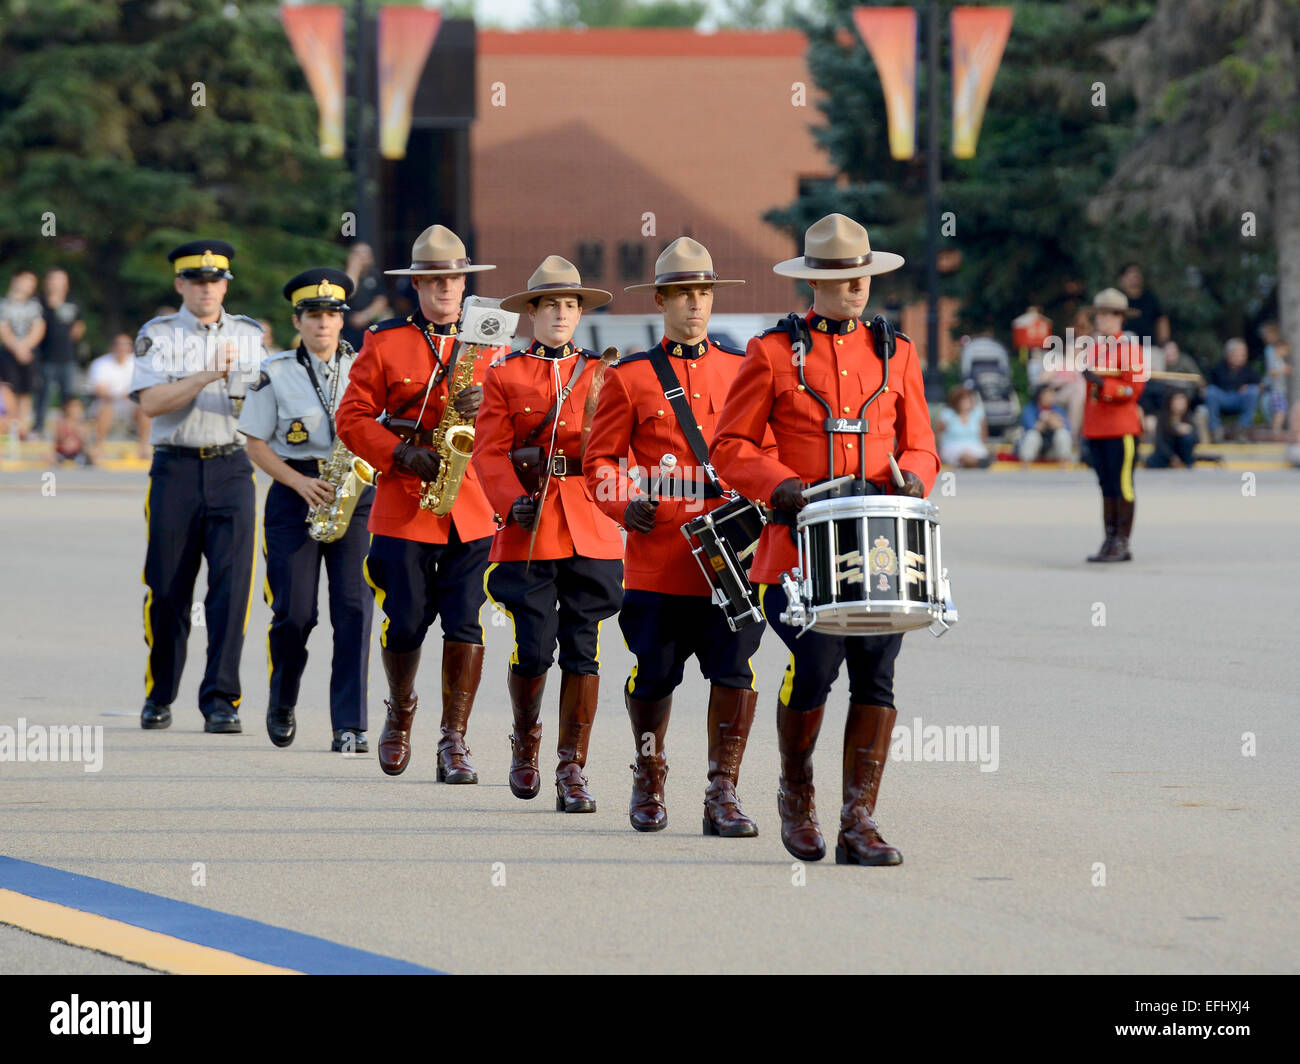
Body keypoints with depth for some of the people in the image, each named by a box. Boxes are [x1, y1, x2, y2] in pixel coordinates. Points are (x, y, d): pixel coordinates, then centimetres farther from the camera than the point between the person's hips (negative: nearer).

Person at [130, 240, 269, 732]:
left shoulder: (249, 335, 12)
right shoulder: (157, 335, 5)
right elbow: (151, 401, -8)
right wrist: (207, 376, -16)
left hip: (232, 468, 1)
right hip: (175, 467, -1)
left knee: (231, 585, -9)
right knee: (168, 590, 3)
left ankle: (221, 700, -6)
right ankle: (159, 696, 19)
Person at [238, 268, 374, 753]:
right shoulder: (275, 373, 4)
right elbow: (256, 444, 4)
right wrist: (300, 481, -9)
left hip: (356, 494, 1)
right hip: (294, 494, -1)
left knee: (354, 608, -11)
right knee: (295, 612, -3)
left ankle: (350, 726, -10)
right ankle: (282, 705, 24)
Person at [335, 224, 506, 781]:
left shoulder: (490, 344, 12)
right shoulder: (384, 342, 5)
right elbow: (352, 418, 2)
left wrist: (486, 407, -14)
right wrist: (402, 454, -13)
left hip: (472, 506, 1)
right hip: (403, 505, -1)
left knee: (465, 624, -7)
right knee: (405, 624, 0)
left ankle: (454, 741, 0)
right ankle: (400, 712, 28)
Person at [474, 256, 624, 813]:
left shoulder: (599, 373, 12)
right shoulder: (504, 375, 7)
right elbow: (489, 452, 0)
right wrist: (513, 501, -15)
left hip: (589, 531, 1)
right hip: (531, 533, -1)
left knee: (582, 652, -4)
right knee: (533, 650, -6)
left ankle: (573, 768, 2)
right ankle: (525, 743, 22)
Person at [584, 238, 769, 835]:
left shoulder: (742, 370, 11)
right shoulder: (630, 377, 5)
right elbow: (600, 459, 6)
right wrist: (625, 503, -11)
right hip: (658, 556, -1)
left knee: (734, 672, -8)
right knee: (654, 676, 5)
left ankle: (723, 795, -3)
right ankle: (649, 782, 26)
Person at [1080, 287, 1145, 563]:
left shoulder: (1129, 347, -6)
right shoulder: (1094, 346, 15)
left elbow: (1134, 388, -13)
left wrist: (1101, 383, -24)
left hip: (1122, 429, -7)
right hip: (1096, 428, 7)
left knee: (1122, 486, -4)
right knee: (1107, 487, 8)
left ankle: (1122, 544, -3)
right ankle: (1109, 542, 11)